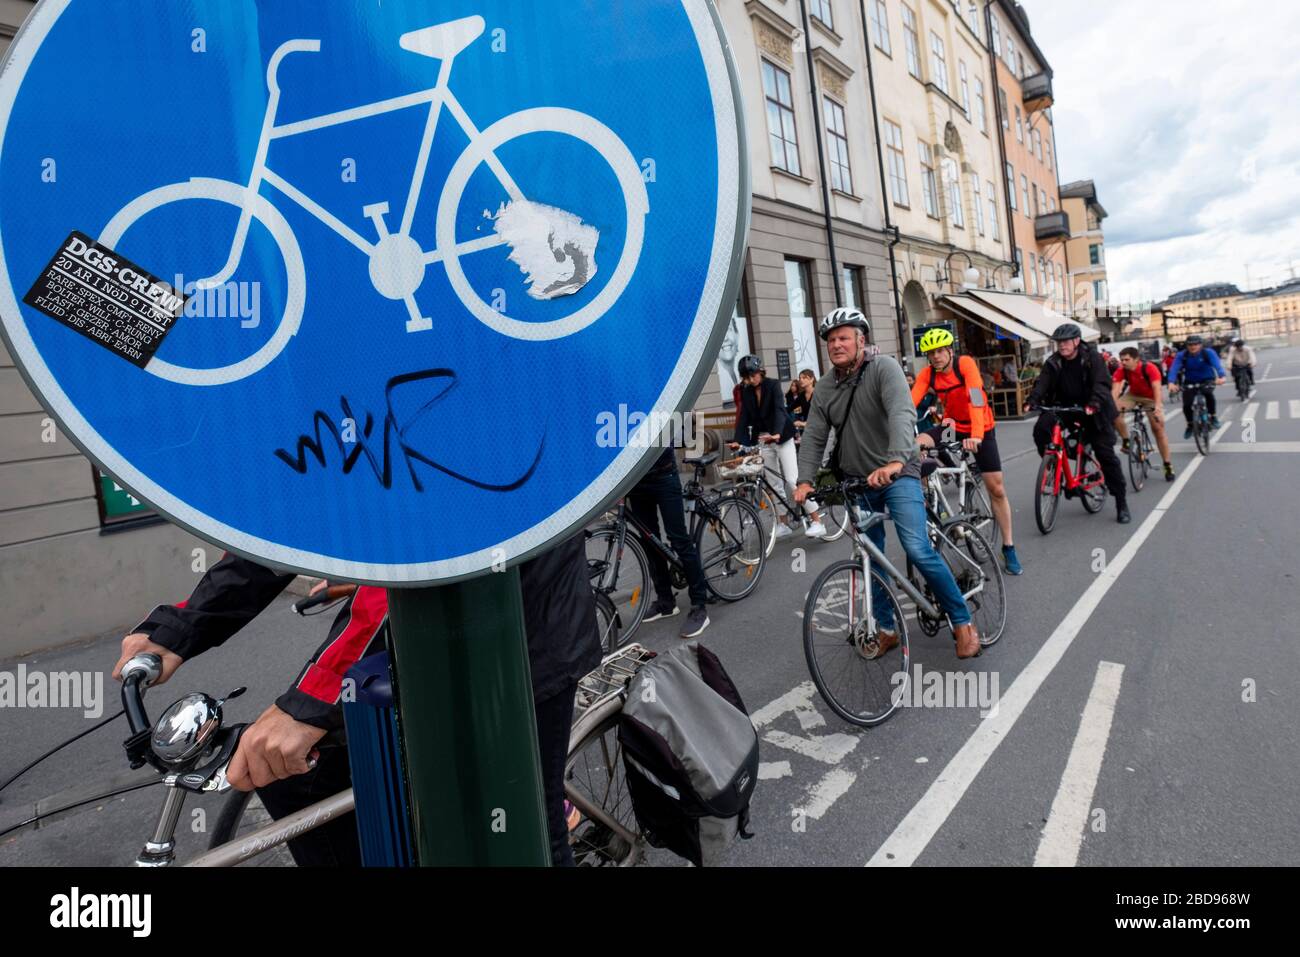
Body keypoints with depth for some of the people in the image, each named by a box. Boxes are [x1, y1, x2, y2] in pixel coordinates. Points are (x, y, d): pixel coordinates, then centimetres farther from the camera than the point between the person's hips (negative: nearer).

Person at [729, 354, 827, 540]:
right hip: (762, 440, 5)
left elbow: (779, 410, -24)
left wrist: (776, 434, -41)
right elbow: (744, 418, -1)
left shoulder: (772, 386, -10)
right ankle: (784, 523, 15)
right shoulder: (746, 393, 4)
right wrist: (738, 440, -17)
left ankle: (818, 523, -9)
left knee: (792, 480, -12)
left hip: (782, 438, -5)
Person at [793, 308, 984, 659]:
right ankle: (887, 629, 24)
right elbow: (814, 438, 1)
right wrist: (805, 480, -14)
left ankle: (963, 622, 2)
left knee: (918, 550, -17)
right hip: (857, 481, 6)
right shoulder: (825, 387, 3)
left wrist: (895, 460, -45)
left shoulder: (885, 368, -13)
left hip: (897, 474, -5)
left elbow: (902, 413, -29)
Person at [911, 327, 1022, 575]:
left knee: (996, 489, -2)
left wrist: (976, 435, -47)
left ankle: (1009, 548, 12)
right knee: (917, 445, -29)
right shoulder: (927, 374, -12)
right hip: (952, 426, 3)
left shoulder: (966, 364, -22)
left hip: (981, 429, -2)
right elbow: (910, 403, -24)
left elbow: (976, 398, -34)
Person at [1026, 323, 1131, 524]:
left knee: (1106, 455, -4)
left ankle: (1122, 504, 6)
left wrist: (1094, 403, -42)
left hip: (1092, 411, -3)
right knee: (1041, 428, -26)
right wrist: (1032, 400, -33)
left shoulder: (1092, 358, -11)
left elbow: (1101, 383, -23)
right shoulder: (1053, 363, -1)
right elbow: (1042, 383, -13)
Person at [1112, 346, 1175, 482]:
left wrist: (1158, 407, -55)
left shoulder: (1150, 368, -31)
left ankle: (1168, 465, 2)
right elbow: (1115, 390, -31)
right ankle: (1126, 441, -7)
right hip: (1133, 395, 3)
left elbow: (1157, 388, -40)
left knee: (1158, 429, -8)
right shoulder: (1121, 371, -23)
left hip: (1151, 398, -2)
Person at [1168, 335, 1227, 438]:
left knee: (1208, 393, -33)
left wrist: (1222, 377, -55)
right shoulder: (1181, 356, -18)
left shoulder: (1208, 353, -19)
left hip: (1207, 380, -1)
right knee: (1186, 405, -12)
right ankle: (1190, 425, 17)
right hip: (1190, 382, 1)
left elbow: (1217, 365, -34)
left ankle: (1213, 417, -10)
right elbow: (1174, 369, -31)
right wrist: (1171, 383, -51)